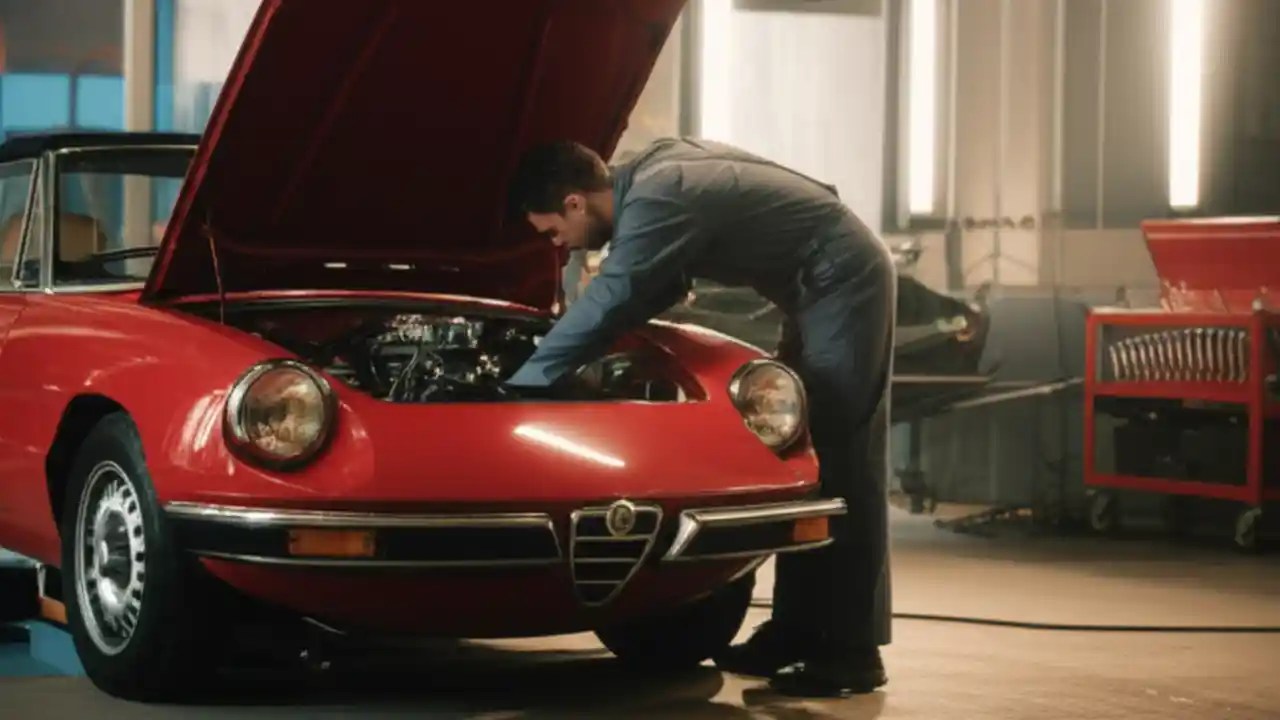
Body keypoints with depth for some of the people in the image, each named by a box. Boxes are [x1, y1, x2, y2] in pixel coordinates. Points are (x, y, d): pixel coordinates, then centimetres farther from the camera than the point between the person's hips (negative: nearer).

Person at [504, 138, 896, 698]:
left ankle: (851, 651, -10)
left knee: (842, 461, -11)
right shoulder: (650, 173, 6)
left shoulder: (655, 202, -24)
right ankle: (797, 628, 16)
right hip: (825, 283, 10)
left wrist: (514, 392, -19)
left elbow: (605, 306, -24)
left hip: (844, 280, -10)